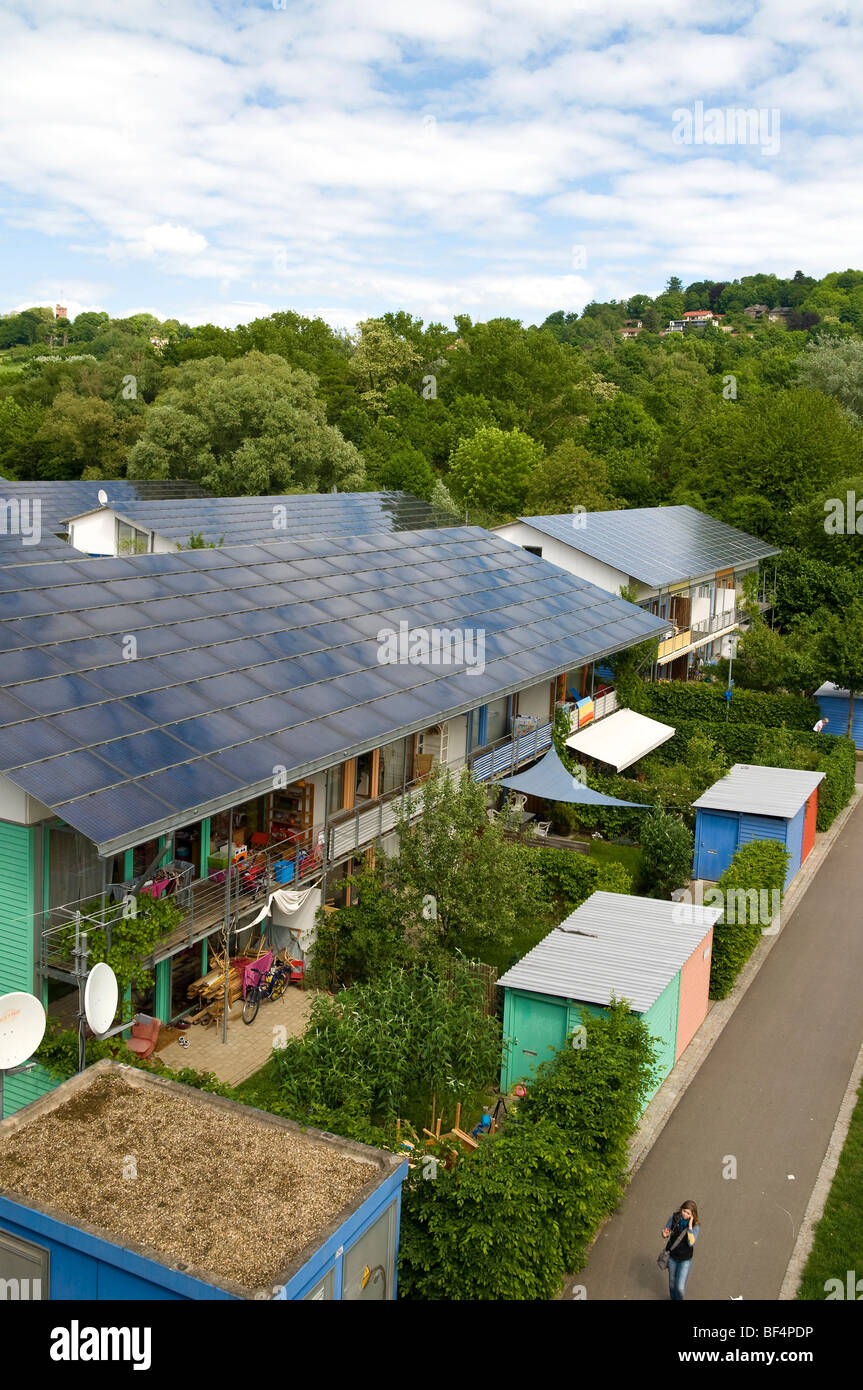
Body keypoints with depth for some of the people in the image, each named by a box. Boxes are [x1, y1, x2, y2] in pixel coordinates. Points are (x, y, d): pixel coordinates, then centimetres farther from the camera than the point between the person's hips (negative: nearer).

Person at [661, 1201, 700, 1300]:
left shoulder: (695, 1226, -20)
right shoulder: (674, 1218, -15)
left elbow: (691, 1243, -32)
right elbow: (666, 1231, -2)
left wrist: (690, 1226, -36)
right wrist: (665, 1234, -26)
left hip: (685, 1260, -2)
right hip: (672, 1257, 2)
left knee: (680, 1287, -4)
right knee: (672, 1282, 21)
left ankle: (679, 1299, 29)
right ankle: (673, 1298, 50)